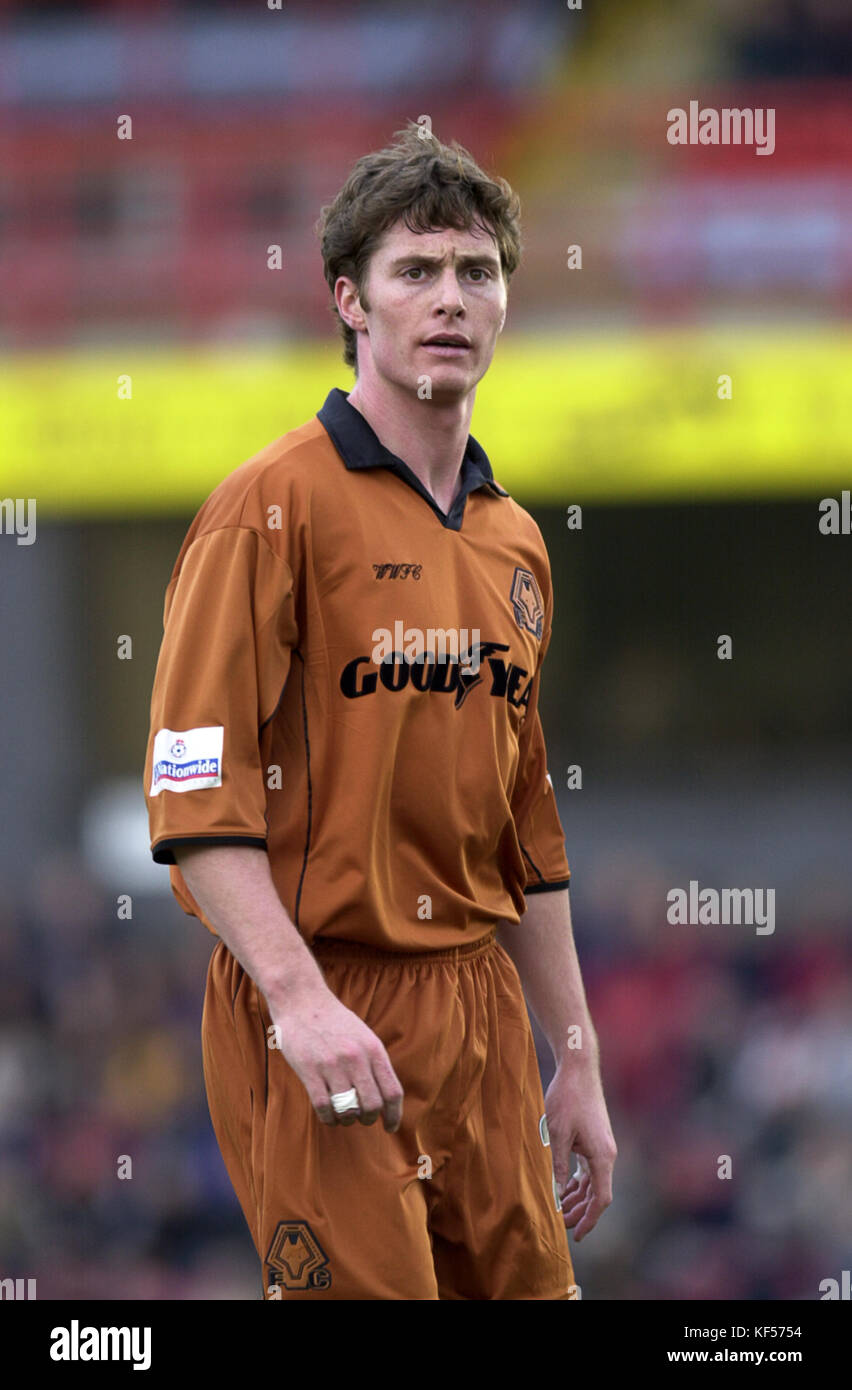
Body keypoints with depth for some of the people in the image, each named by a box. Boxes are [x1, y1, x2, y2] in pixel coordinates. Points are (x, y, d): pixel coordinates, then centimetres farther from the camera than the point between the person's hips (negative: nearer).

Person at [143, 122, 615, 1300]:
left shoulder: (515, 540, 16)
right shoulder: (277, 505, -7)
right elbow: (196, 790, -15)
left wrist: (577, 1063, 19)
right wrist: (298, 996, -25)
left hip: (482, 1009, 7)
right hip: (328, 1016, -7)